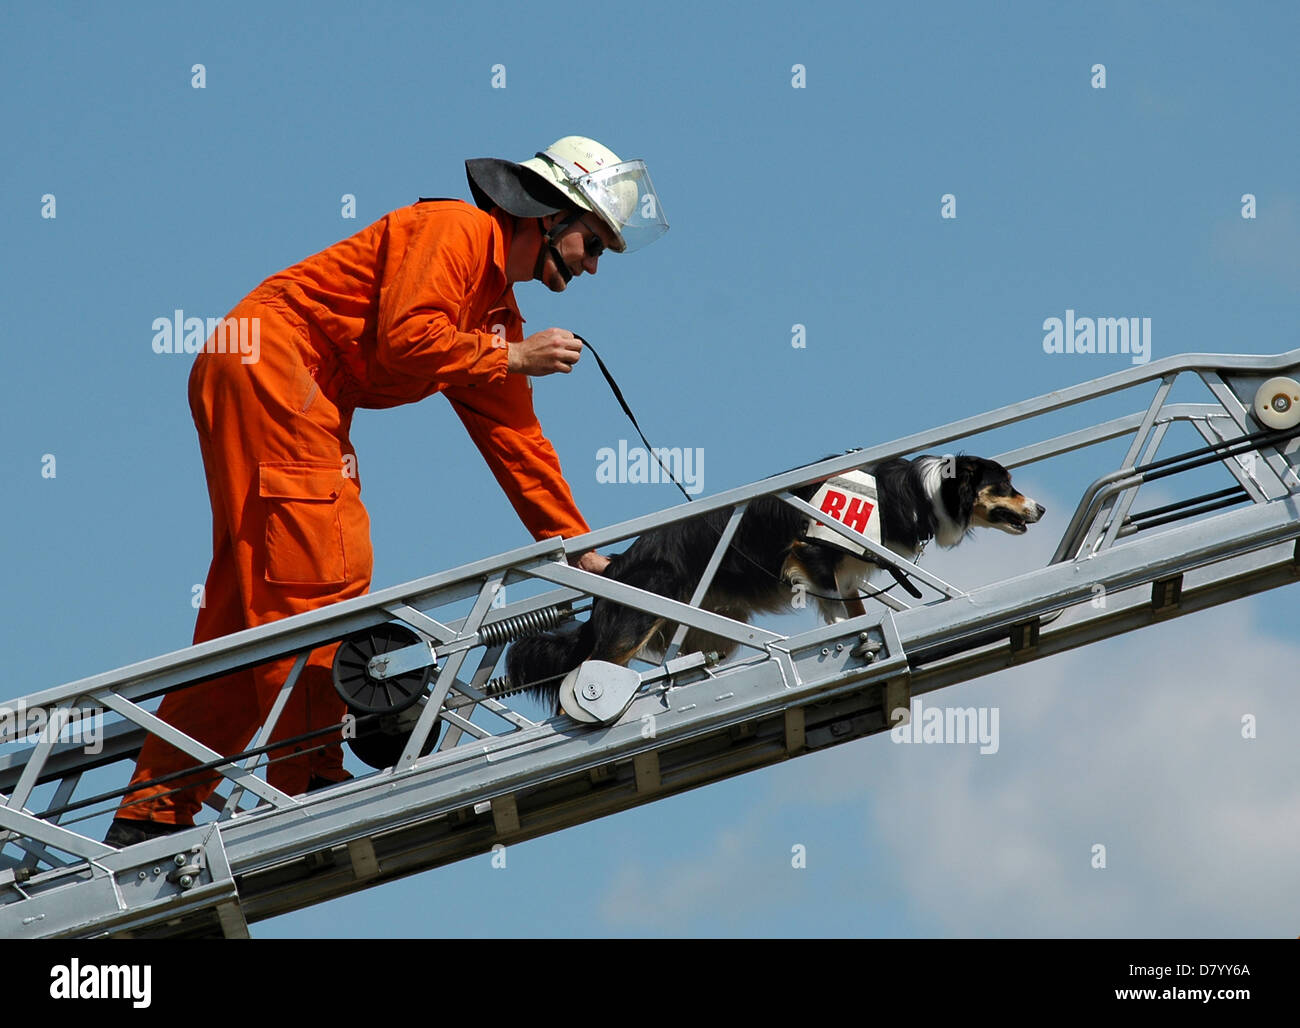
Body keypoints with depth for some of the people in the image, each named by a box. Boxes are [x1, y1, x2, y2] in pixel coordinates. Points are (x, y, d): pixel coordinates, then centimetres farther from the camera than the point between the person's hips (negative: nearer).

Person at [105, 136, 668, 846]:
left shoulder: (498, 312, 20)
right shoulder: (455, 231, -8)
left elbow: (515, 440, 21)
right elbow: (404, 337, -23)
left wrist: (582, 549, 18)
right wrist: (512, 357, -11)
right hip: (268, 366, -10)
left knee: (247, 603, 6)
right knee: (321, 572, -14)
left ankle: (154, 814, 7)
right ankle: (309, 780, -16)